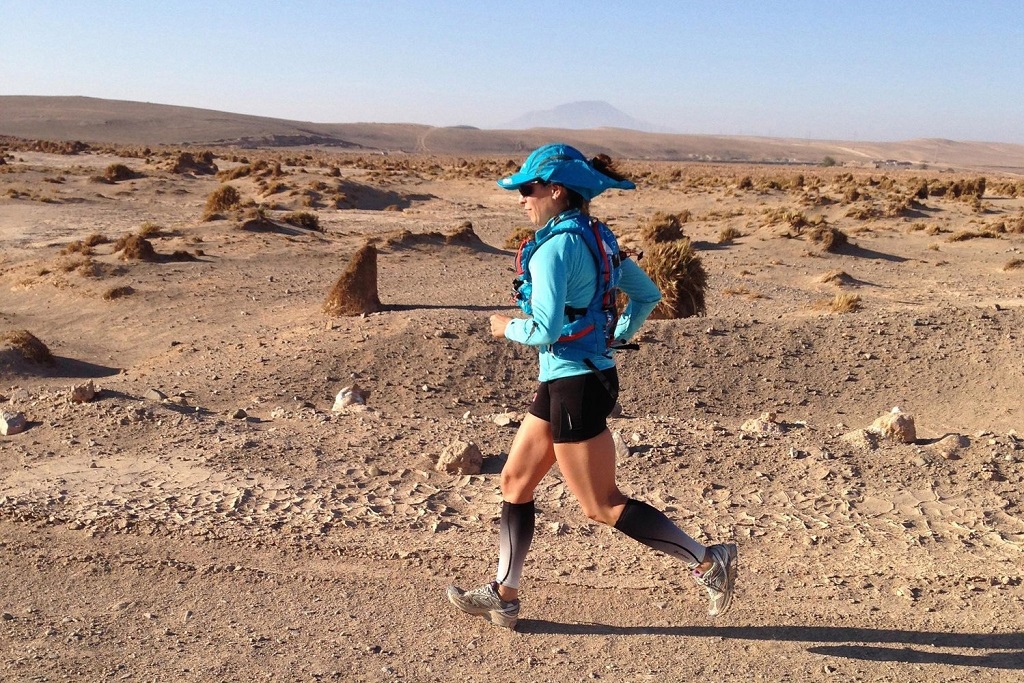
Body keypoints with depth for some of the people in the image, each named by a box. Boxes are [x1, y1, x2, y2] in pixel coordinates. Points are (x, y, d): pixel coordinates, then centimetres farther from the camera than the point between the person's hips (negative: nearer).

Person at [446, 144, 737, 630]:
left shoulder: (554, 247, -18)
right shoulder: (598, 238, 10)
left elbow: (545, 329, -24)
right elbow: (647, 295, 17)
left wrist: (506, 327, -5)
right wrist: (617, 338, 19)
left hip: (574, 386, -10)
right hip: (564, 383, 10)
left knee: (603, 506, 1)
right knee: (515, 482, 15)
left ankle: (708, 562, 8)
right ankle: (503, 596, 25)